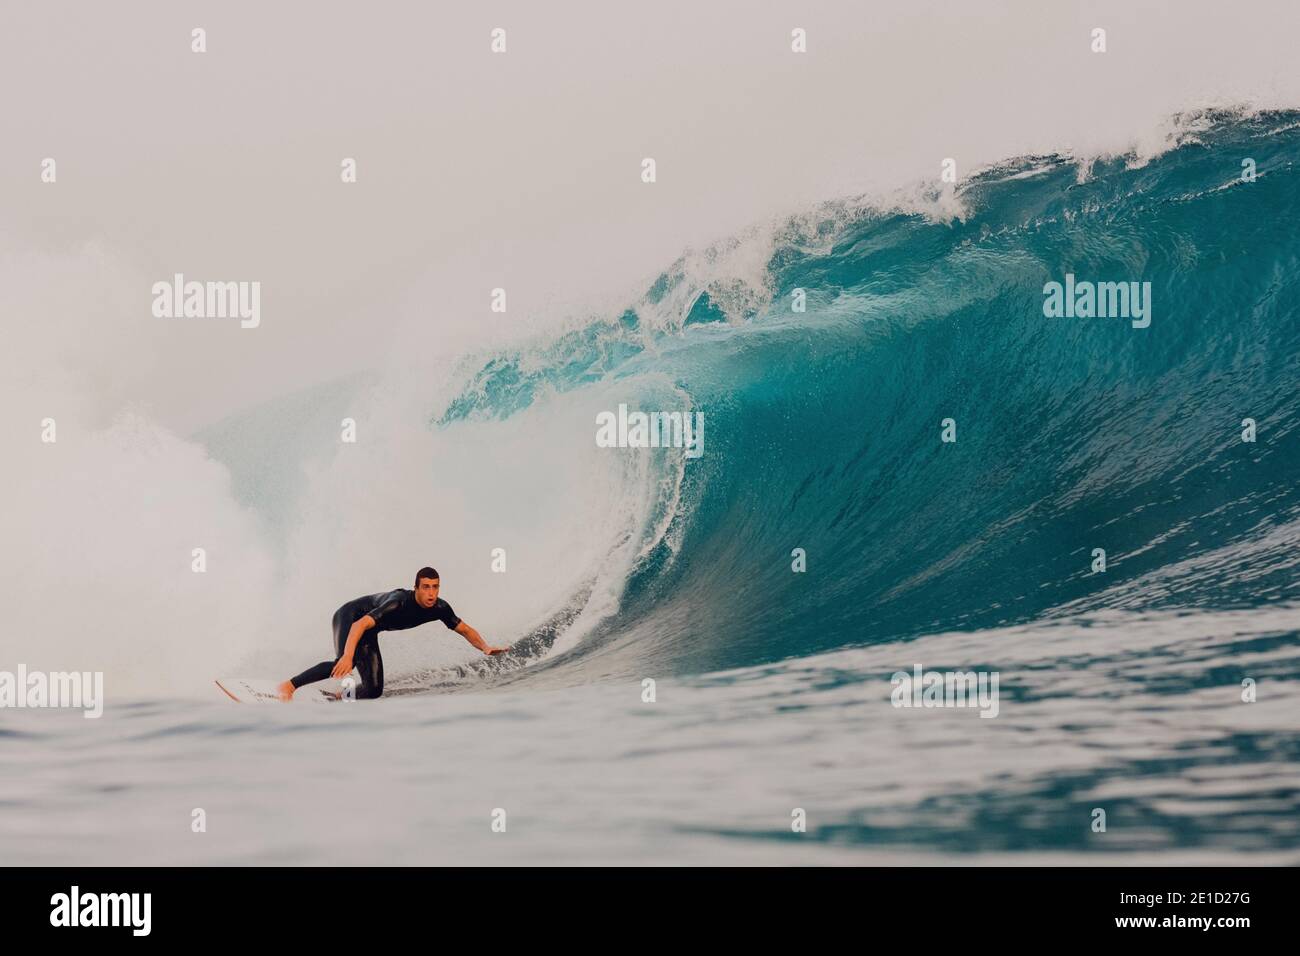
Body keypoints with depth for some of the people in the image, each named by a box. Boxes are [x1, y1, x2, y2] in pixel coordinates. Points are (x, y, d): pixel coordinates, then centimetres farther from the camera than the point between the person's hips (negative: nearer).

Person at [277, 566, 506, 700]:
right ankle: (288, 686, -27)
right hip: (349, 617, -7)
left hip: (368, 632, 7)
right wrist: (348, 656, -58)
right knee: (344, 663, -35)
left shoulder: (440, 608, -17)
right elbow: (360, 624, -44)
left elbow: (465, 630, -2)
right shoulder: (399, 602, -37)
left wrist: (486, 648, -21)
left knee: (374, 690, -2)